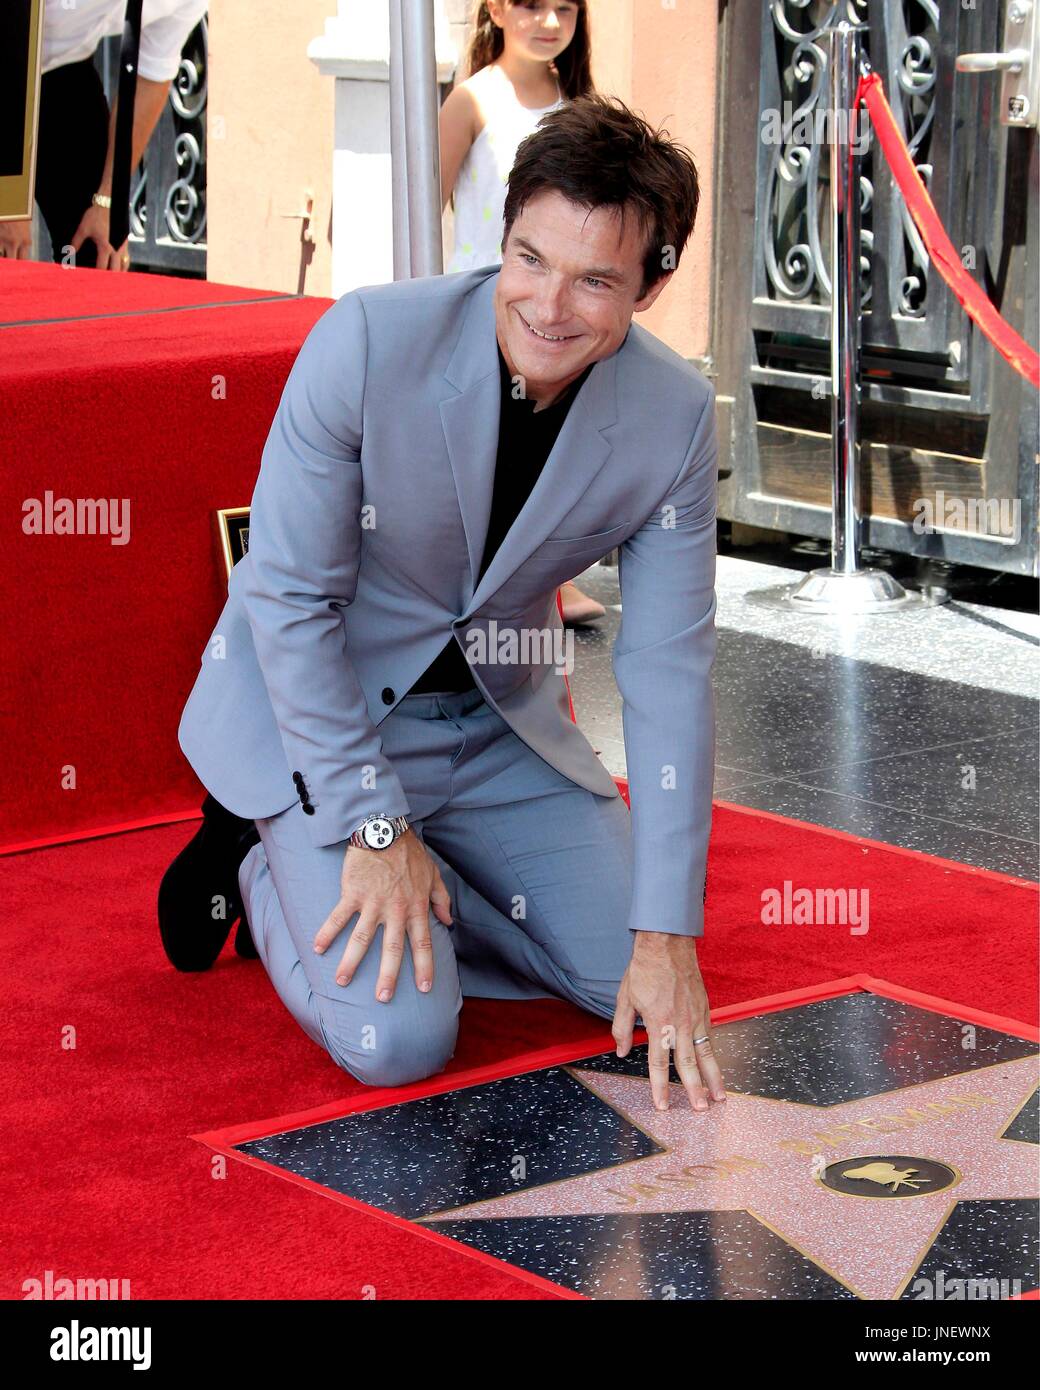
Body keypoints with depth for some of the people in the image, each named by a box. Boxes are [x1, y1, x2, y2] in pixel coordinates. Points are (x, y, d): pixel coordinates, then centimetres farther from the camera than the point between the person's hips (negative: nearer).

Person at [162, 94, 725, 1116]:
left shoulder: (675, 415, -16)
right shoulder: (369, 340, -27)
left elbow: (668, 674, -11)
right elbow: (289, 597, -20)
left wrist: (667, 935, -14)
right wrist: (374, 826, -21)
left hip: (500, 720, 5)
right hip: (315, 713, -5)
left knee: (628, 981, 0)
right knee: (400, 1040, -19)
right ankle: (263, 861, 10)